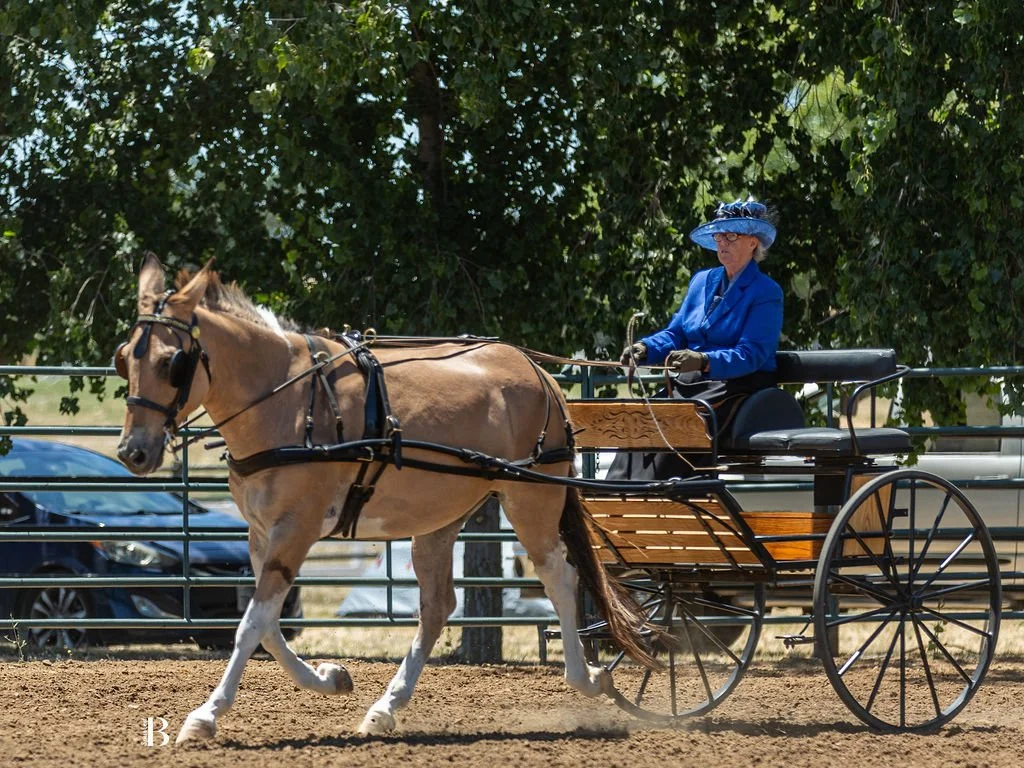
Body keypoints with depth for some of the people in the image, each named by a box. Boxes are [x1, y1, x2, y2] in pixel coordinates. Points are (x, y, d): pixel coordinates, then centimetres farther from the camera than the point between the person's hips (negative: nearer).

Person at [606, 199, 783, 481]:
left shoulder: (766, 293, -3)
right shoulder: (703, 281, 18)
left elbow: (751, 355, -14)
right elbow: (676, 333, 17)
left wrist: (704, 361, -31)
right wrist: (645, 349, -6)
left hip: (735, 388, -6)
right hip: (690, 384, 6)